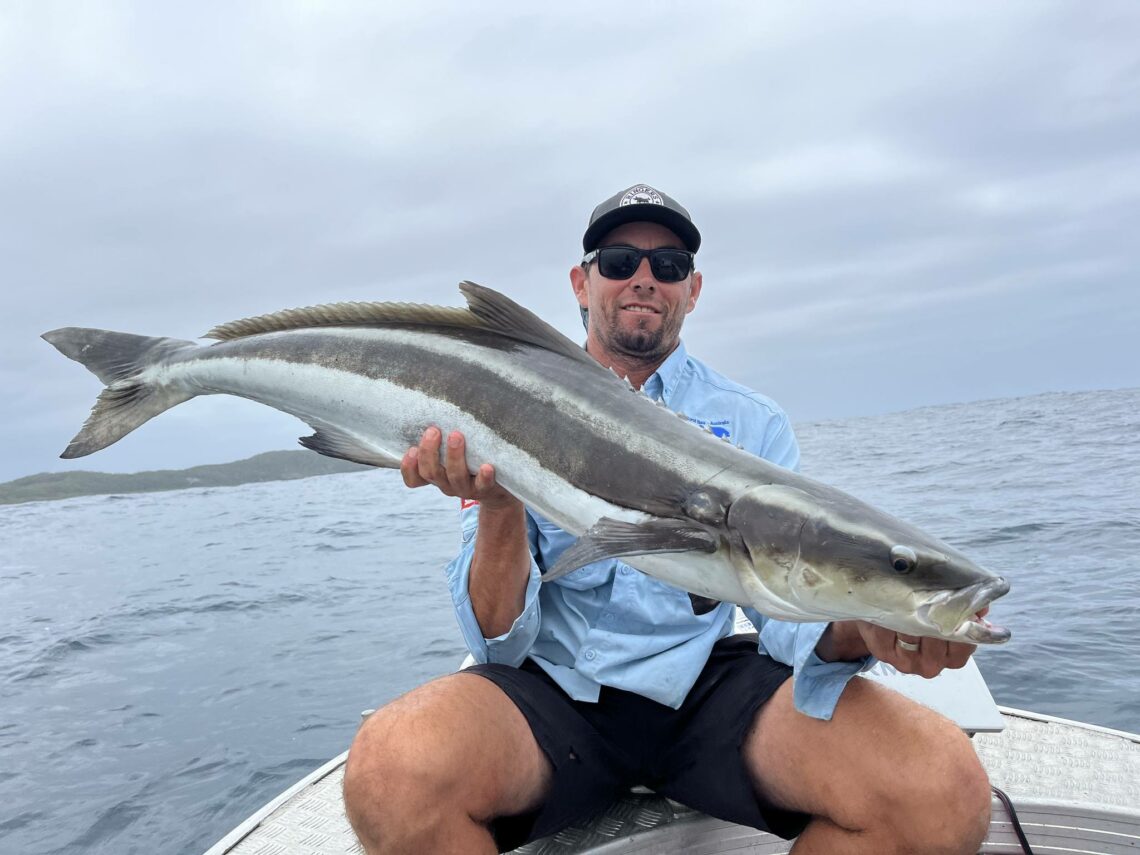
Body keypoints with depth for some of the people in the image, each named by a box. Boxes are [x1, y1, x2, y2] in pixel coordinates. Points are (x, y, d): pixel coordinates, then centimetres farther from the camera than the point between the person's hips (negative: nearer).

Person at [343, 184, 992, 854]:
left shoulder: (754, 423, 6)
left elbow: (791, 614, -3)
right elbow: (499, 641, -5)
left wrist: (860, 627, -28)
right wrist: (499, 506, -25)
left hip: (707, 683, 2)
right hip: (556, 690, -1)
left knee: (943, 786, -24)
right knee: (391, 770, -33)